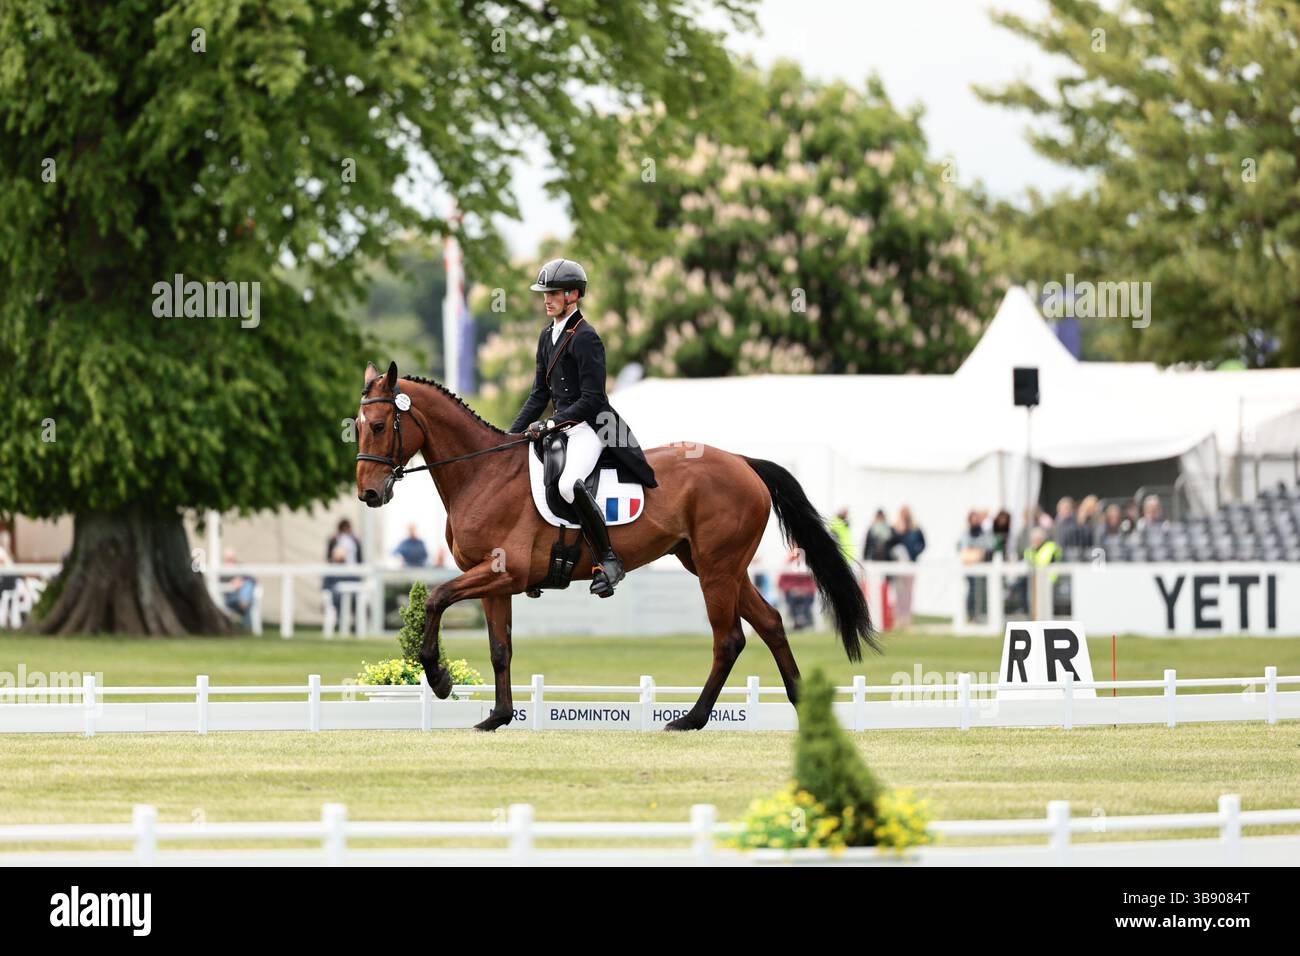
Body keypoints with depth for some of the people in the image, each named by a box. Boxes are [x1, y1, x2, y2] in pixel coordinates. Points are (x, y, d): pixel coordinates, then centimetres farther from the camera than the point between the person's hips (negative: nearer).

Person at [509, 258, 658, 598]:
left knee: (569, 483, -34)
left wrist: (551, 423, -21)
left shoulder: (586, 338, -12)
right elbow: (540, 394, 21)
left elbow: (591, 399, -17)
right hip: (561, 426, 10)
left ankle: (608, 560, -24)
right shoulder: (547, 336, 16)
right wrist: (513, 434, 12)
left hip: (590, 426, -10)